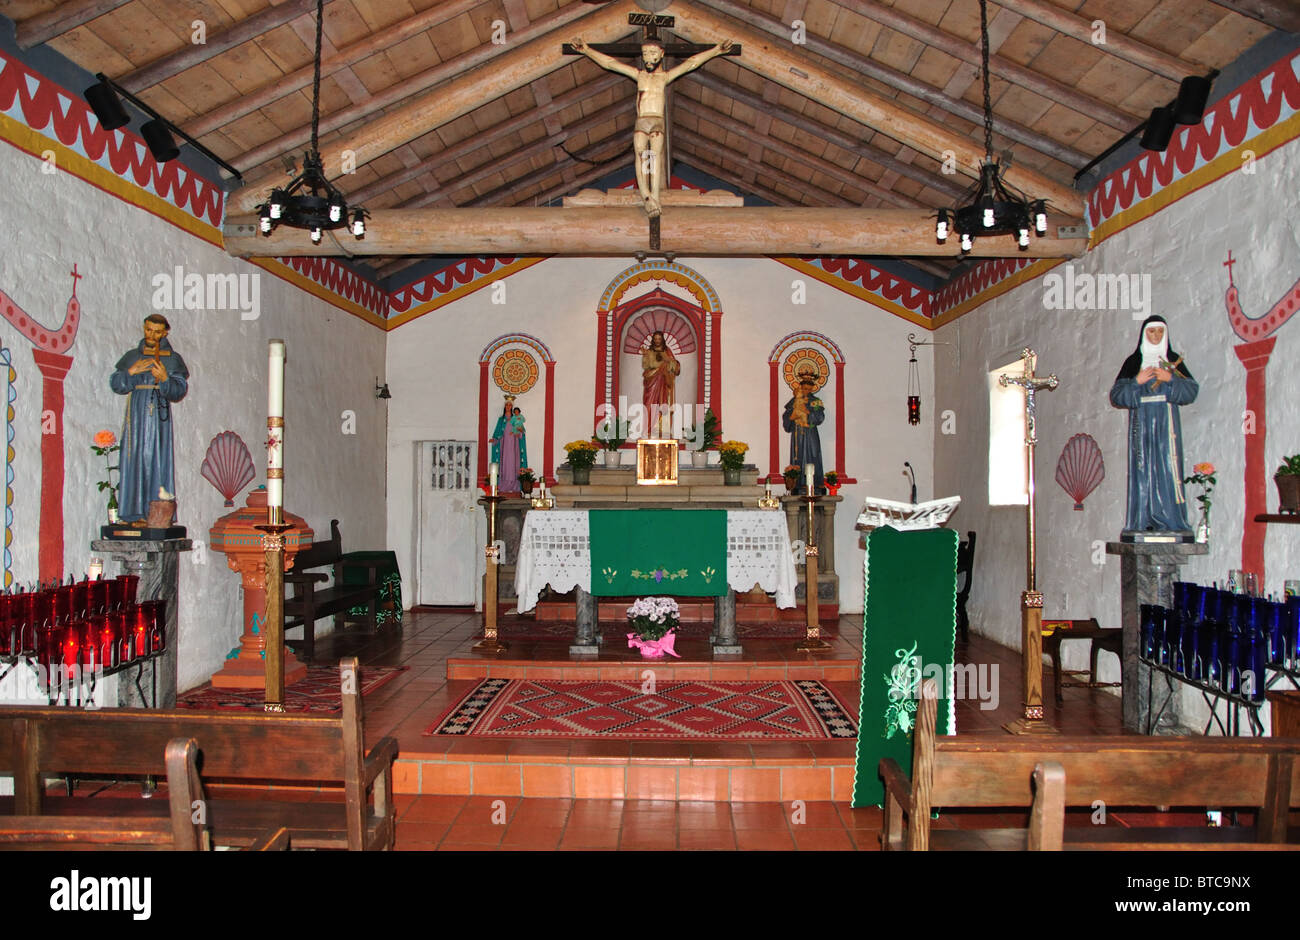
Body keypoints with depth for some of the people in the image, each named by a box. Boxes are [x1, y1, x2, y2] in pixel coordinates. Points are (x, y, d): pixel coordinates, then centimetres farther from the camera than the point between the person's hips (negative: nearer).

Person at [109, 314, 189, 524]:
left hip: (159, 414, -2)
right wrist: (131, 372, -9)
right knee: (135, 460, -2)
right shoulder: (132, 356, 13)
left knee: (157, 459, -6)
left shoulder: (173, 359, 7)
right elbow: (116, 384, 8)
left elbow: (180, 390, -2)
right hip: (136, 415, 2)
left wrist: (164, 378, -19)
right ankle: (136, 513, 0)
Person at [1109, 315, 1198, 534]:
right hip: (1141, 422, 0)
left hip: (1166, 421, 0)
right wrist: (1137, 381, -11)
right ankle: (1144, 521, -5)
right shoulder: (1133, 362, 10)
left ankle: (1168, 519, -6)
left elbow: (1192, 390, 4)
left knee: (1167, 466, -8)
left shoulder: (1173, 360, 12)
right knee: (1142, 468, -5)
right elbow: (1116, 395, 3)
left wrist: (1170, 379, -11)